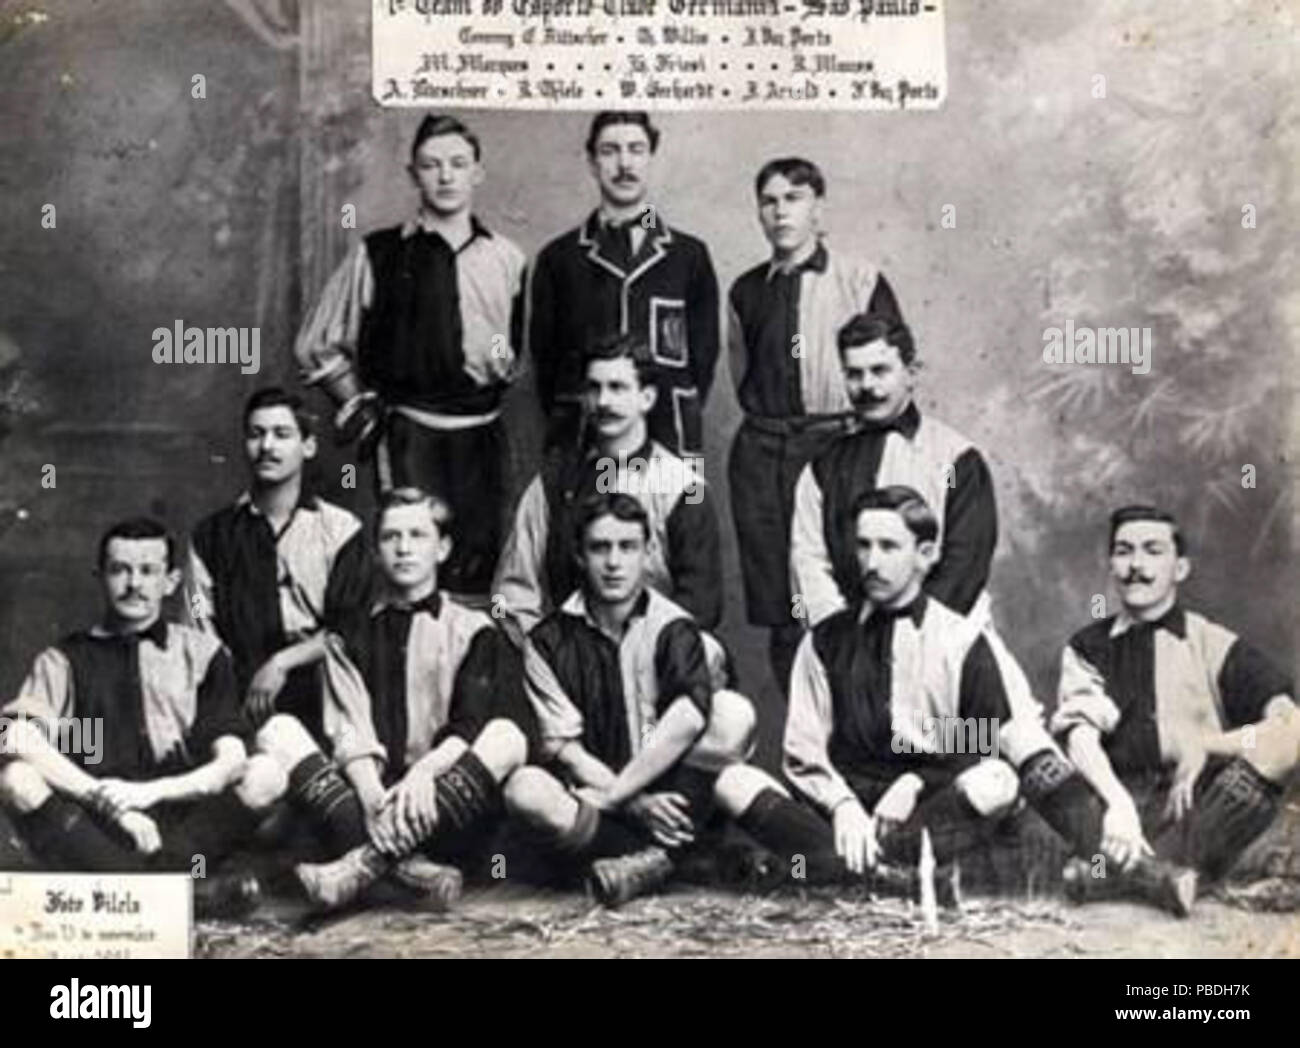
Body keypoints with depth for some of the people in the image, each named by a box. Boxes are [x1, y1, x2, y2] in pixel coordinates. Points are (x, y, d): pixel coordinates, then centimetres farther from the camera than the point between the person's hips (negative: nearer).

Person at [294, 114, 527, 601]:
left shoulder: (505, 258, 8)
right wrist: (358, 407, 3)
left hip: (483, 435, 3)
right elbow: (316, 346, 9)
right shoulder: (377, 254, 1)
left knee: (481, 565, 4)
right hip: (409, 436, -2)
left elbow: (518, 347, 23)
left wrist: (503, 367, 3)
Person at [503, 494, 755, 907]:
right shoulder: (549, 641, 3)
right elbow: (560, 745, -6)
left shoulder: (671, 628, 0)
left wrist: (607, 796, -24)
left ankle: (656, 854, -26)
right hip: (589, 791, 0)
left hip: (665, 789, 0)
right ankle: (666, 857, -26)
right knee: (524, 790, -31)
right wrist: (633, 804, -19)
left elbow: (688, 717, -20)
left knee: (735, 713, -23)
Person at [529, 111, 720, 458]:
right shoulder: (558, 259, 9)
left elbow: (704, 351, 10)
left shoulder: (690, 256, 10)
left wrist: (684, 421, 3)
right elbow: (544, 353, 9)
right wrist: (565, 425, 3)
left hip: (668, 443, 1)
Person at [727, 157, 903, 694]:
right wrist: (766, 420, 14)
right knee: (777, 606, 5)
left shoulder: (861, 281, 0)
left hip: (837, 443, -4)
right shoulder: (746, 292, 12)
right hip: (761, 451, 4)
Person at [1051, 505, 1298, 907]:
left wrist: (1200, 745, -16)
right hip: (1121, 800, 0)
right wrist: (1119, 806, -24)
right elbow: (1080, 738, -6)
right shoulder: (1088, 648, 11)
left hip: (1198, 811, 0)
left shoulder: (1213, 644, 10)